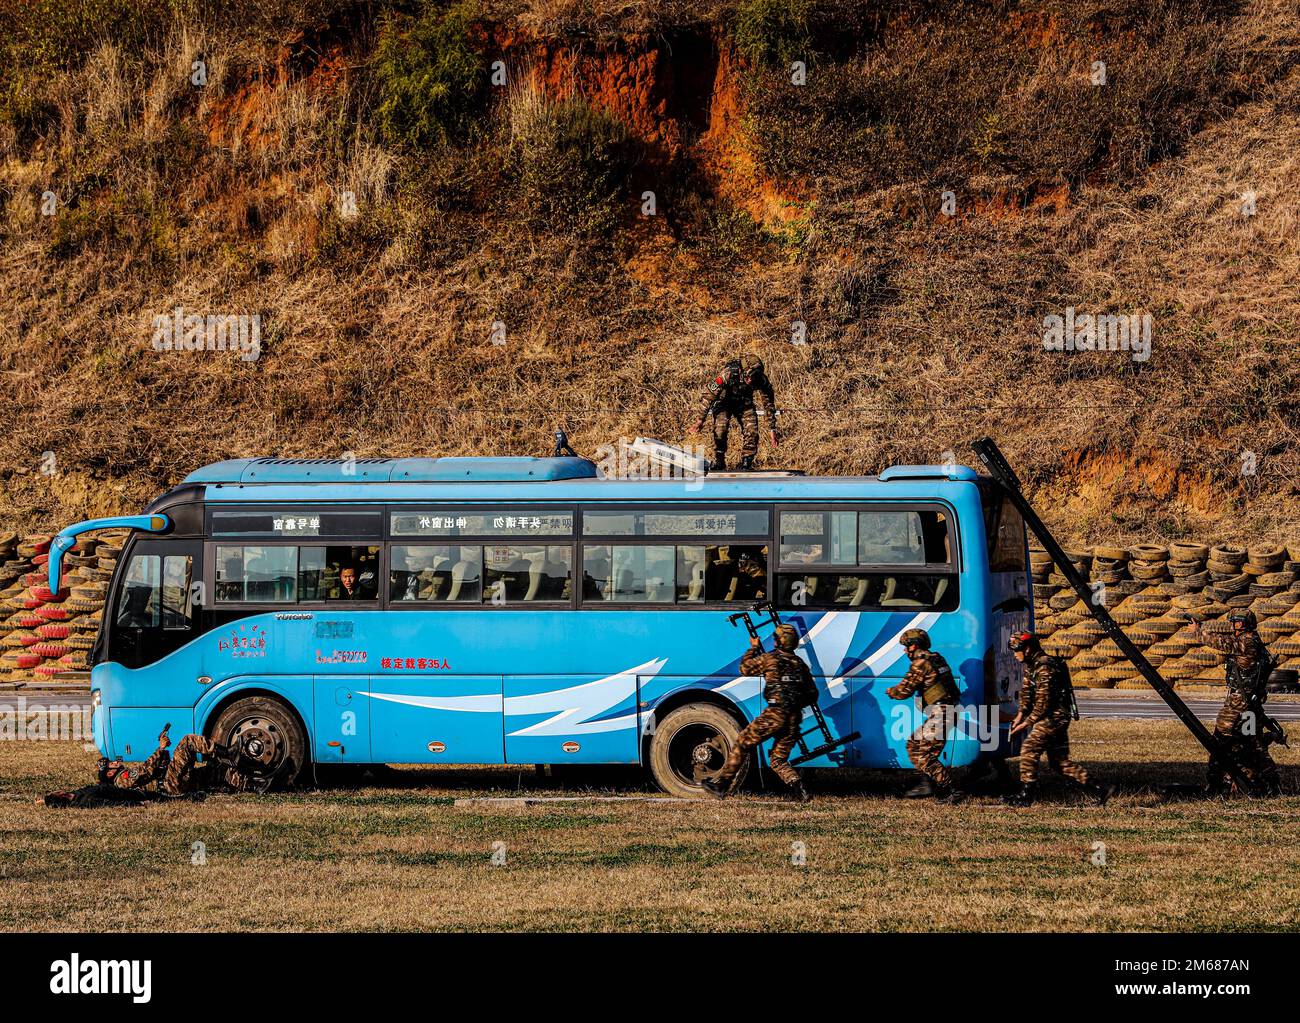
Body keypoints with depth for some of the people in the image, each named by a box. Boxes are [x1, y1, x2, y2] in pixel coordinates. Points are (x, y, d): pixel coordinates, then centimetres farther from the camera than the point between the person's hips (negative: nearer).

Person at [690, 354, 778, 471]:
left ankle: (746, 465, -1)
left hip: (745, 403, 2)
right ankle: (718, 465, -9)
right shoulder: (728, 374, -37)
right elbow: (709, 395, -29)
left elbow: (768, 404, -16)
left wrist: (772, 429, -13)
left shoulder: (761, 380, -29)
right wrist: (700, 421, -26)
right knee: (720, 430, -22)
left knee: (752, 432, -14)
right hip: (724, 403, -2)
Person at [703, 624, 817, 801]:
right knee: (778, 760, 13)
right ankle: (798, 787, -12)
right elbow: (812, 695, 20)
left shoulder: (769, 658, 3)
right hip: (794, 719, 5)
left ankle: (721, 784, 9)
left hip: (775, 714, -5)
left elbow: (745, 668, 19)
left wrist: (753, 648, 32)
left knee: (742, 744, 8)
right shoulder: (800, 664, 17)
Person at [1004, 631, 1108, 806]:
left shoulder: (1044, 668, -20)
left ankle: (1026, 795, -10)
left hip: (1054, 717, -10)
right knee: (1060, 760, 10)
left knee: (1029, 749, -12)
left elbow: (1043, 703, -21)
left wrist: (1027, 723, -14)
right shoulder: (1031, 665, 12)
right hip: (1057, 719, 10)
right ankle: (1096, 791, 11)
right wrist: (1021, 714, 0)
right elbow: (1026, 690, 14)